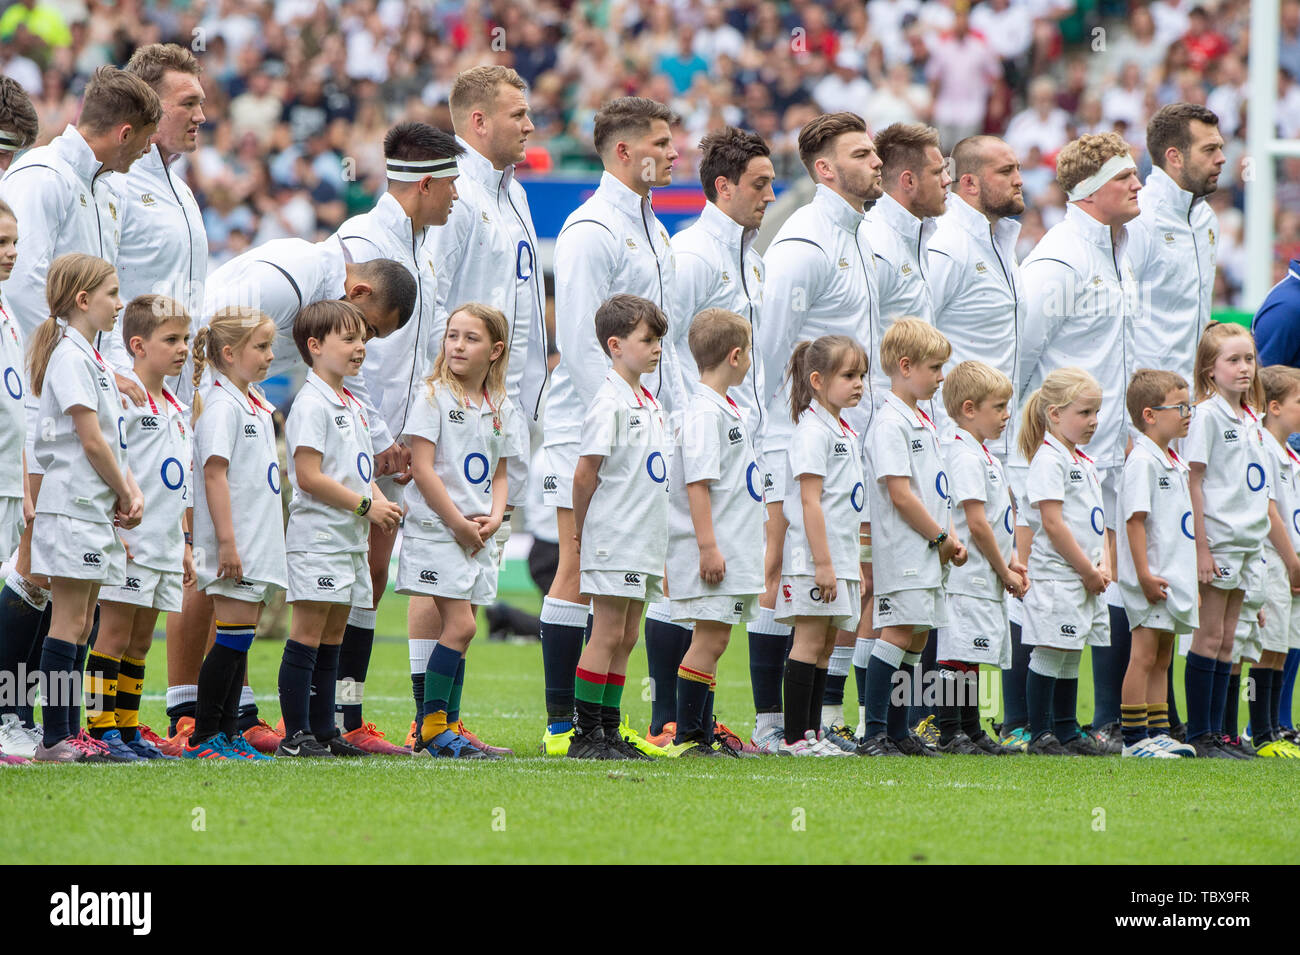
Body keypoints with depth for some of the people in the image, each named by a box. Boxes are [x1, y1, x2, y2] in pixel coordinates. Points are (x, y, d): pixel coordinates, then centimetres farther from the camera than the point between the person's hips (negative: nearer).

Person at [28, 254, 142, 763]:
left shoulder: (91, 358, 18)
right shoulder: (70, 356, -13)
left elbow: (112, 437, 17)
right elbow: (91, 439, -17)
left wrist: (132, 492, 3)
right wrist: (123, 493, -7)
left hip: (96, 510, 10)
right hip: (74, 506, -10)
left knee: (80, 623, 10)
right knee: (69, 622, -9)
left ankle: (69, 734, 12)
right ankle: (55, 738, -8)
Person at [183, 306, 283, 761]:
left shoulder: (256, 403, 17)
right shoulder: (221, 405, -12)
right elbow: (214, 472, -19)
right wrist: (227, 542, -24)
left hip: (257, 544, 9)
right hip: (234, 544, -9)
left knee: (240, 638, 9)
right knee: (232, 636, -8)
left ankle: (229, 734, 13)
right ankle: (203, 737, -5)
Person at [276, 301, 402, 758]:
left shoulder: (353, 406, 17)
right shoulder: (311, 404, -12)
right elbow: (309, 476, -18)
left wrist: (382, 504, 3)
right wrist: (366, 505, -15)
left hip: (350, 539, 9)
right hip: (317, 536, -9)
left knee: (333, 636, 10)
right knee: (308, 633, -9)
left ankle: (323, 730, 14)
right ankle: (296, 734, -9)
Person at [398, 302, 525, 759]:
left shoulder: (501, 409, 12)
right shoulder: (435, 397, -7)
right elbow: (422, 468, -12)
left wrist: (494, 517, -3)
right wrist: (458, 522, -14)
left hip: (477, 534, 6)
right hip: (436, 528, -6)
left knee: (457, 630, 7)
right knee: (459, 626, -13)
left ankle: (446, 729, 10)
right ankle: (432, 727, -7)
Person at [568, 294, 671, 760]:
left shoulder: (650, 403, 15)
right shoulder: (610, 402, -12)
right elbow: (585, 474, -12)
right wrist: (584, 531, -4)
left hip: (645, 543, 8)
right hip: (615, 541, -8)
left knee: (625, 637, 9)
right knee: (608, 633, -7)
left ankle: (609, 733, 12)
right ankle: (586, 735, -4)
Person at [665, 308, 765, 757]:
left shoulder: (726, 409, 18)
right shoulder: (705, 412, -13)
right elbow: (697, 483, -19)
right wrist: (708, 547, -23)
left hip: (732, 550, 10)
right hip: (712, 553, -10)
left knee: (713, 640, 9)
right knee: (709, 639, -10)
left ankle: (702, 737, 11)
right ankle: (687, 736, -9)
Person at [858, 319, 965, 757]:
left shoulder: (923, 423, 19)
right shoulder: (891, 424, -13)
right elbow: (900, 494, -18)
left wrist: (952, 539, 9)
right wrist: (941, 538, -11)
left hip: (929, 554, 10)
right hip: (903, 552, -10)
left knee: (916, 638, 10)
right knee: (898, 634, -13)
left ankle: (898, 731, 15)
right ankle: (874, 734, -14)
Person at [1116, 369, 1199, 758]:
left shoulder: (1174, 462, 15)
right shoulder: (1142, 461, -14)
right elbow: (1135, 519, -19)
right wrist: (1145, 575, -23)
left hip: (1176, 577, 9)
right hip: (1151, 580, -9)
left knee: (1161, 658, 12)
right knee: (1144, 655, -7)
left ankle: (1159, 733, 16)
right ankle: (1134, 737, -5)